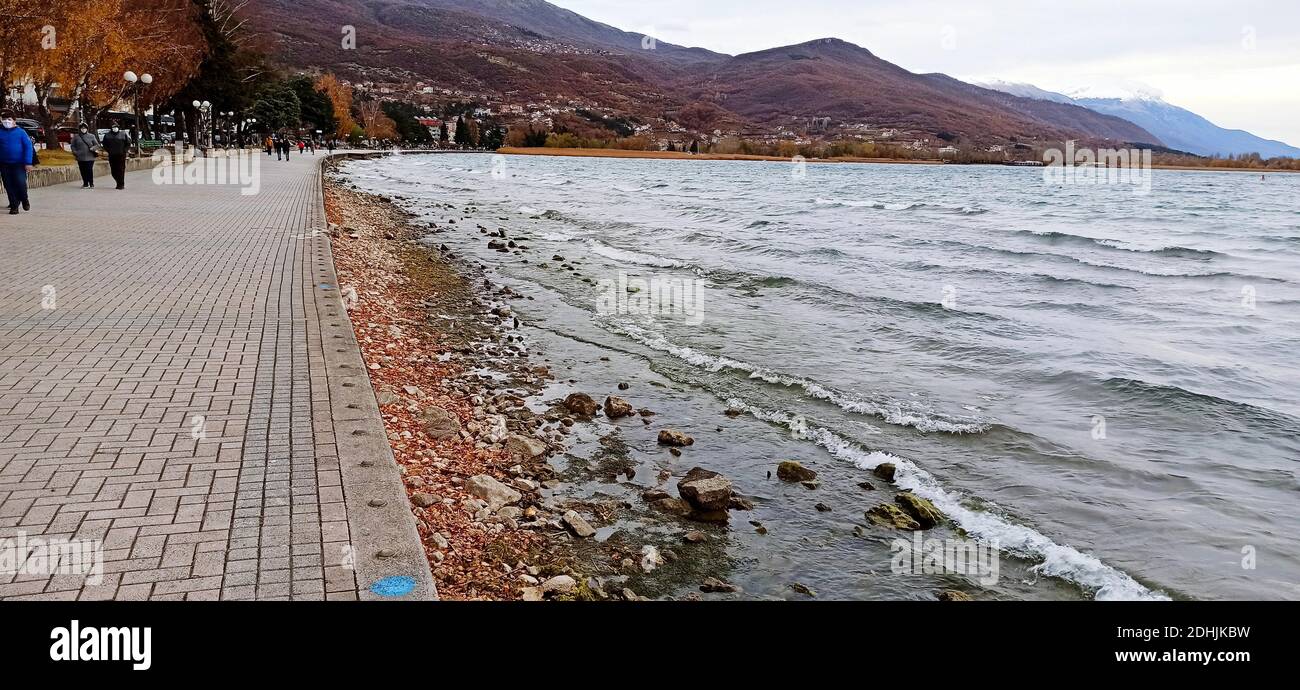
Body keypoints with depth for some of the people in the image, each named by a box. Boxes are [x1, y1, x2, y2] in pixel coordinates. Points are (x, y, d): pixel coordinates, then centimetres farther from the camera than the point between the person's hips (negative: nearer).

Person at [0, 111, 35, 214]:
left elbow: (28, 147, -4)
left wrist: (28, 163, -12)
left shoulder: (20, 132, -2)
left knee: (20, 183, -16)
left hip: (19, 163, -3)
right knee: (9, 186, 3)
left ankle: (24, 200, 13)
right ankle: (14, 207, 12)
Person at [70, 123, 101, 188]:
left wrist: (93, 148, -13)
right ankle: (85, 184, 13)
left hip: (90, 157, -2)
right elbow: (73, 146, 14)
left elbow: (97, 145, 6)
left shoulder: (91, 136, 5)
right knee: (83, 171, 4)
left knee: (89, 170, -8)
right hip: (80, 158, 2)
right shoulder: (76, 137, 9)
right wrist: (75, 152, -1)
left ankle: (91, 183, 3)